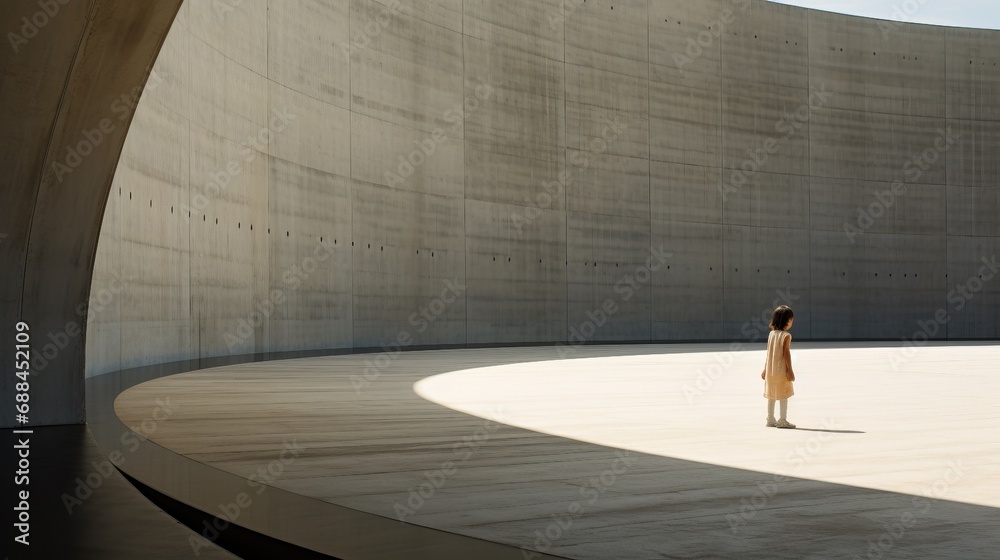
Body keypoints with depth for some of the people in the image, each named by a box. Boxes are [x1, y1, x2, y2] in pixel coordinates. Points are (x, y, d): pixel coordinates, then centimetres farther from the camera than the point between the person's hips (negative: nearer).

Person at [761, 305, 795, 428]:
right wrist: (790, 370, -13)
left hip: (770, 370, 6)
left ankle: (770, 419, 18)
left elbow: (769, 353, 9)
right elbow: (786, 353, -16)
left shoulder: (771, 334, 6)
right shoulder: (786, 336, -13)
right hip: (781, 370, -6)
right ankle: (783, 420, 1)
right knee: (783, 395, 1)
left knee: (771, 395, 13)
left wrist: (765, 369, 14)